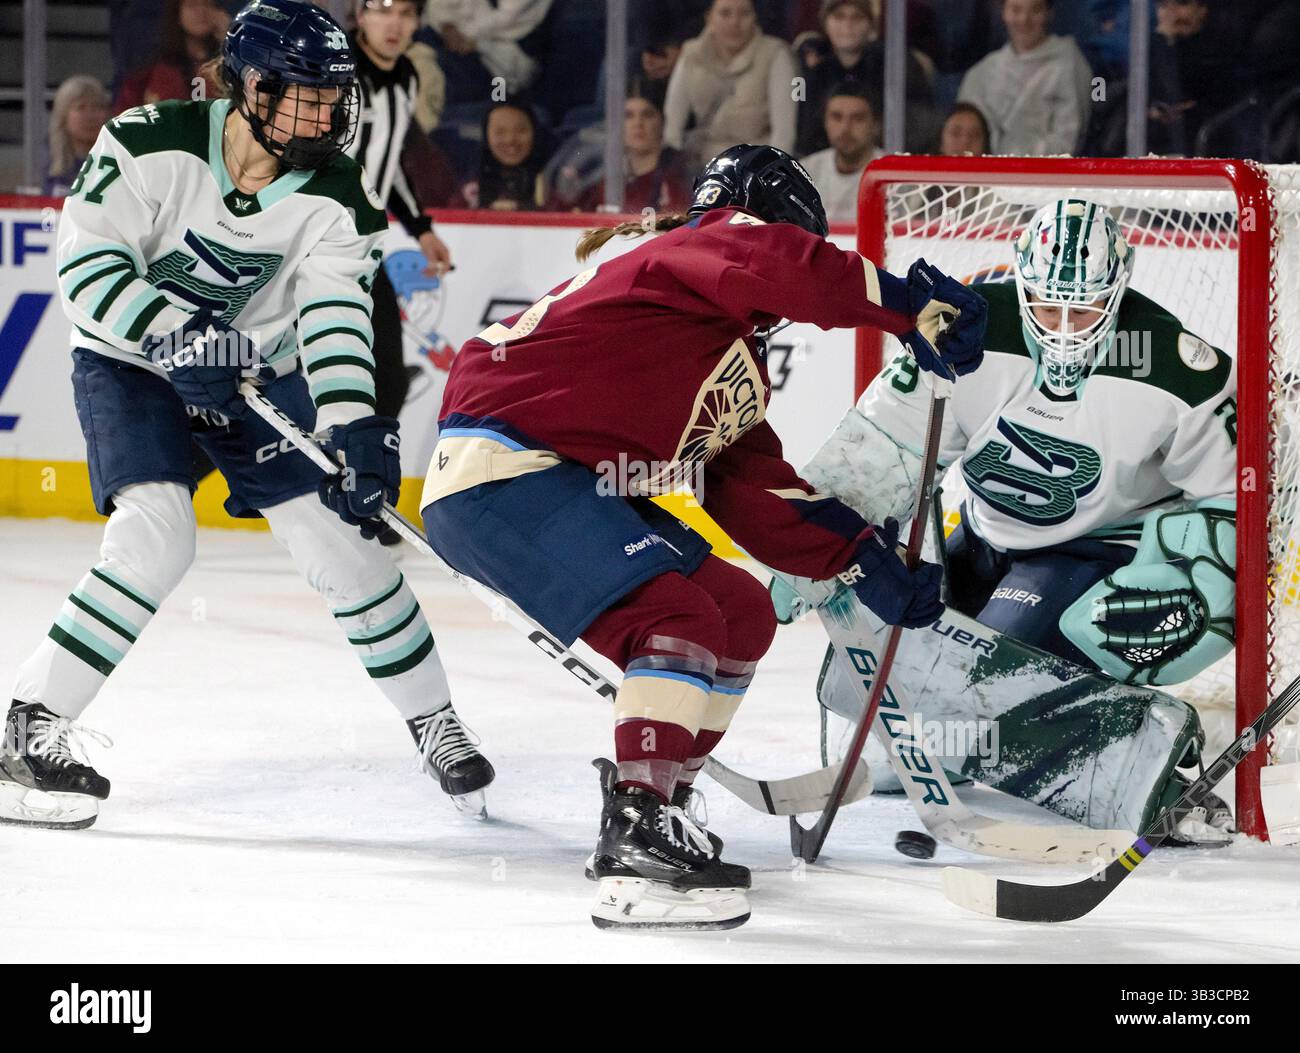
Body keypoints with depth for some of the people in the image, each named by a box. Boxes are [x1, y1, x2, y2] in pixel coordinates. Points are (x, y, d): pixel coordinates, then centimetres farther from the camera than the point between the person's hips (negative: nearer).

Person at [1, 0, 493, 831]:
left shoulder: (335, 195, -14)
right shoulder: (151, 144, -23)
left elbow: (338, 318, -22)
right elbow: (86, 264, -22)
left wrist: (359, 431, -36)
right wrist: (172, 332, -34)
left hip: (254, 372, 4)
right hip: (127, 362, -4)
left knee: (342, 538, -3)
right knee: (156, 537, -25)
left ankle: (434, 724, 15)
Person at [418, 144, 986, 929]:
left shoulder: (742, 369, 22)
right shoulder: (690, 250, -6)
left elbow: (752, 489, 17)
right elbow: (775, 265, -28)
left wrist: (860, 557, 9)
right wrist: (910, 304, -25)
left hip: (574, 488, 11)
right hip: (500, 471, -11)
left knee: (742, 612, 14)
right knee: (681, 621, -23)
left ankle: (654, 813, 21)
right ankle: (638, 845, -28)